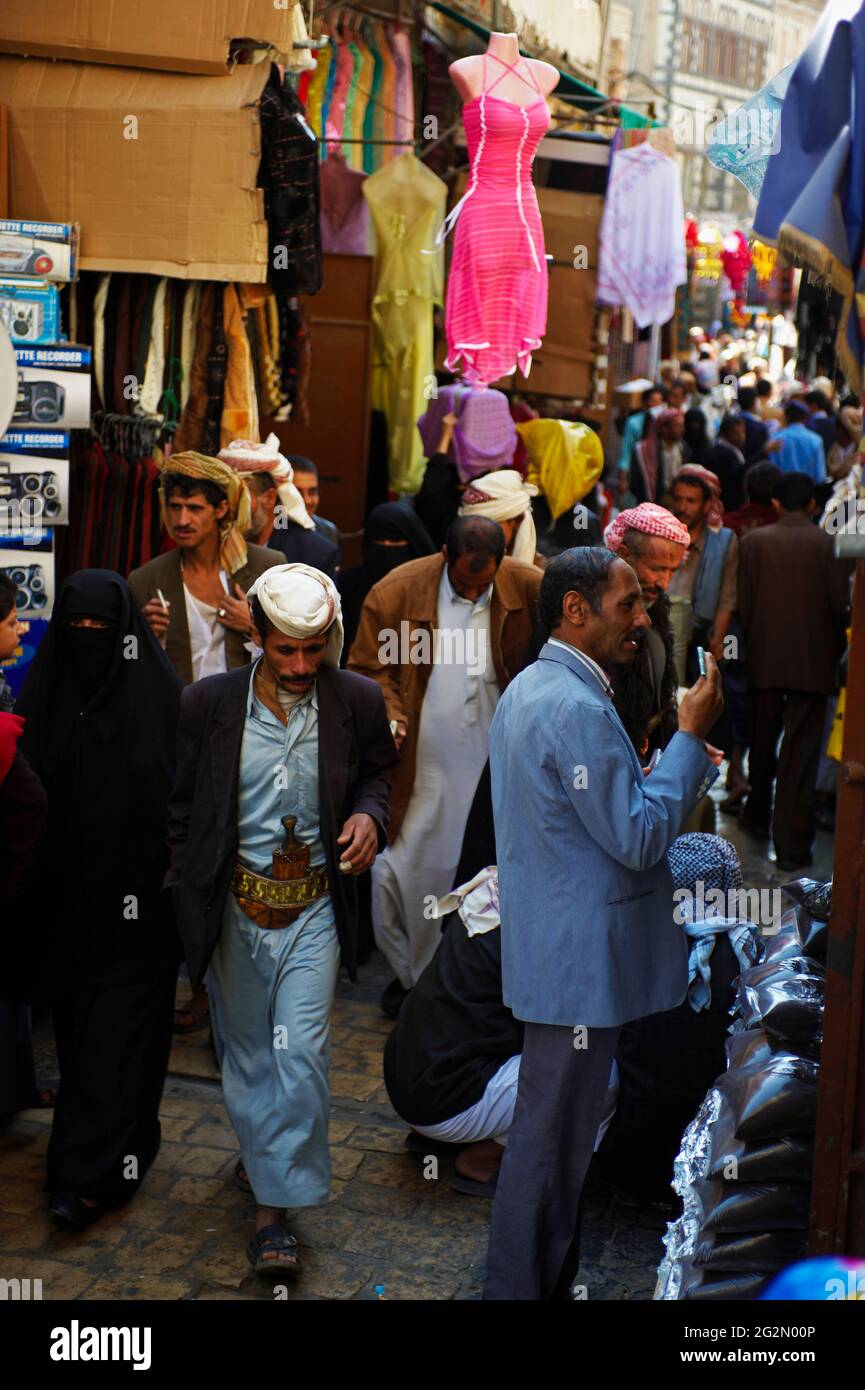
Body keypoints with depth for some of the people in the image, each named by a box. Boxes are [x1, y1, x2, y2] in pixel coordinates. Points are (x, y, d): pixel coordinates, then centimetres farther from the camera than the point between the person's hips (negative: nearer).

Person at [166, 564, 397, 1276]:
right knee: (245, 1049, 15)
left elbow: (377, 772, 13)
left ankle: (275, 1208, 5)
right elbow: (183, 808, 5)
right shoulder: (210, 703, -5)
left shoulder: (357, 700, -6)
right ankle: (262, 1152, 39)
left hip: (313, 904, -1)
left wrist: (370, 813, -9)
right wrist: (191, 895, 3)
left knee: (300, 1051, -6)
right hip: (234, 905, 1)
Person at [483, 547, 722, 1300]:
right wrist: (690, 737, -15)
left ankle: (547, 1279, 36)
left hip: (551, 949, 11)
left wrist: (683, 764, 11)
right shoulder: (578, 708, -23)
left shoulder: (529, 688, 11)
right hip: (580, 961, -11)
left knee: (556, 1132, 22)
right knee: (550, 1142, 2)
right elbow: (638, 838, -21)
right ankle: (519, 1285, 15)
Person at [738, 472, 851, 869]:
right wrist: (834, 650, 10)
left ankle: (758, 817, 37)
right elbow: (840, 604, -7)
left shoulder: (753, 541, -5)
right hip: (813, 662, -2)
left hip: (765, 659, 2)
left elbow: (744, 603, -3)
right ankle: (792, 843, 0)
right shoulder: (829, 544, -10)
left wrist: (755, 643, 12)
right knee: (801, 753, 1)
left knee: (762, 743, 20)